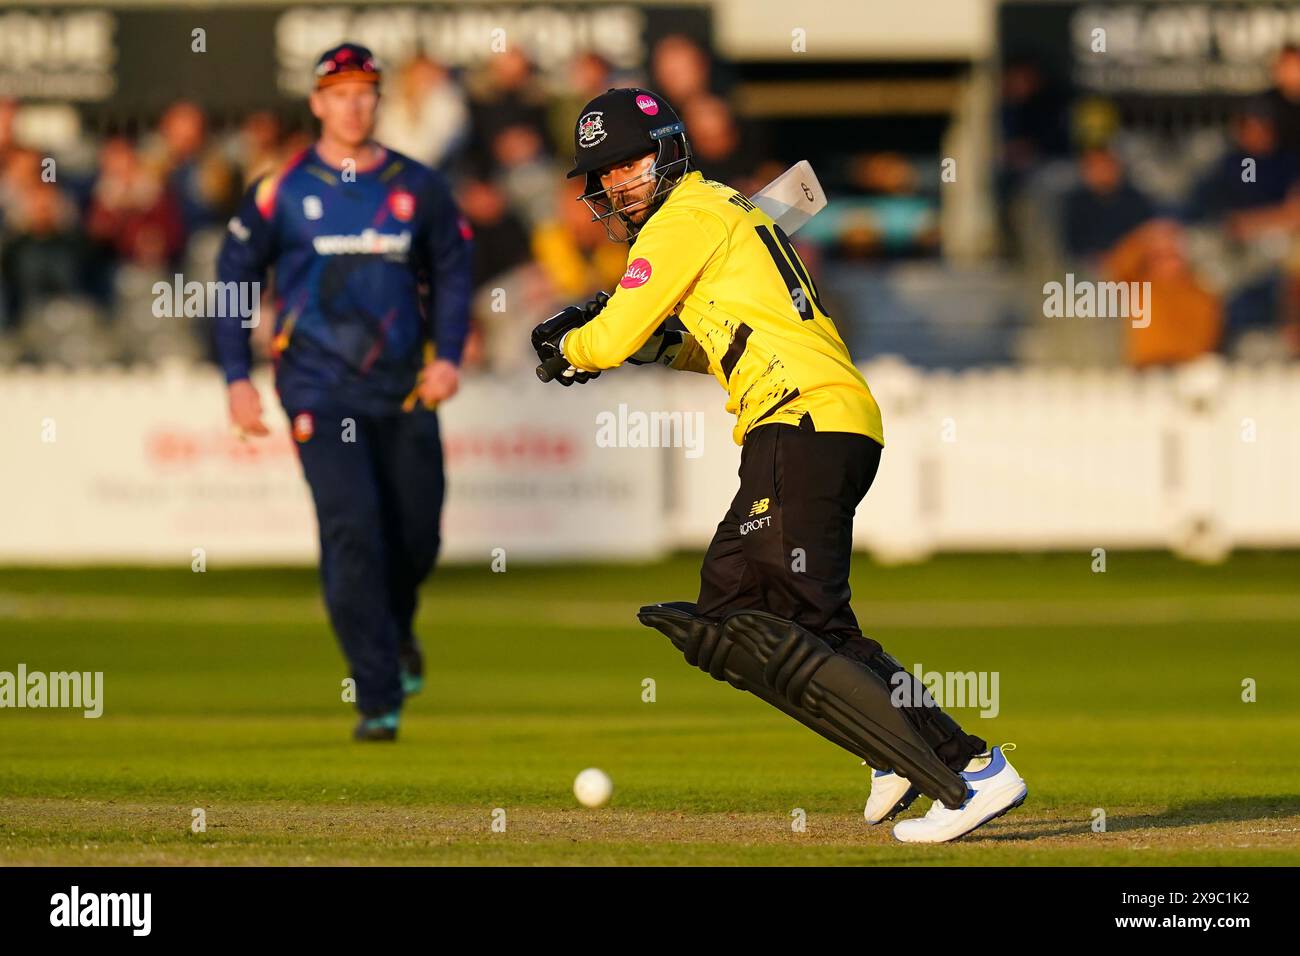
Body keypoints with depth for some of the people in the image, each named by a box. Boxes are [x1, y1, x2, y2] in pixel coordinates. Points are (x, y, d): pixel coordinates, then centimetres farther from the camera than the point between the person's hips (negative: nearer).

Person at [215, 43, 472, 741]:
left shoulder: (418, 187, 6)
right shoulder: (283, 190, 0)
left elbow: (451, 272, 14)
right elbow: (233, 277, 7)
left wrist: (447, 354, 0)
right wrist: (237, 377, 1)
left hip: (404, 392, 3)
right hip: (319, 389, -3)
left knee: (416, 537, 6)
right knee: (352, 529, -15)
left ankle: (394, 631, 41)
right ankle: (378, 699, -13)